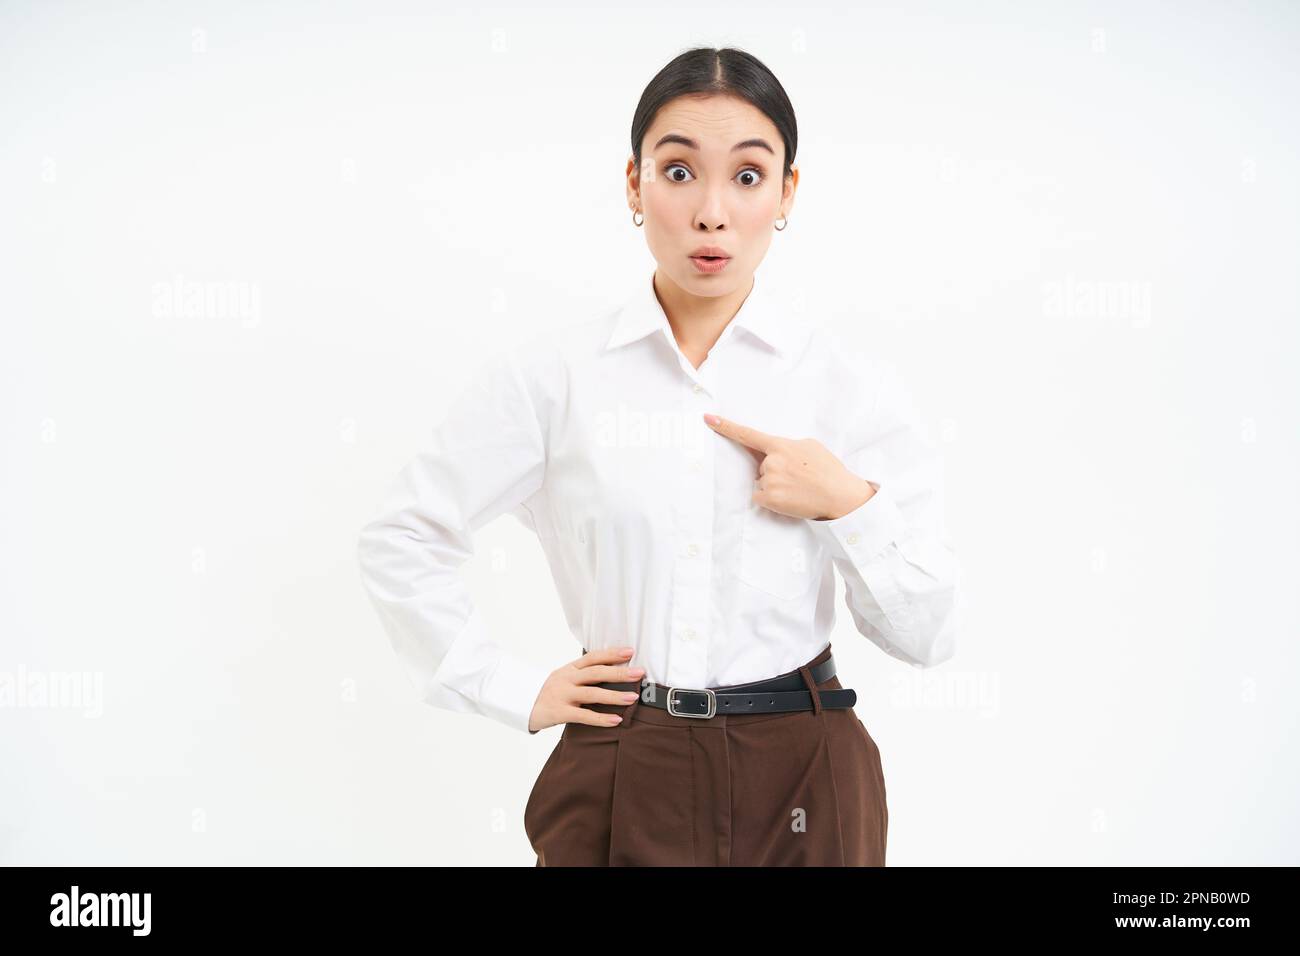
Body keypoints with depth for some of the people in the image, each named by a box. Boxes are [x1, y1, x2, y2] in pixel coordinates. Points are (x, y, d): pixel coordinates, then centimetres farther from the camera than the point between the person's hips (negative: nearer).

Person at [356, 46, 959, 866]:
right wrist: (514, 690, -1)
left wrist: (849, 505, -15)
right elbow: (401, 541, 4)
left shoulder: (854, 384, -3)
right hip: (621, 784, -1)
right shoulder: (554, 375, -4)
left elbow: (926, 635, 0)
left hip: (805, 790, 1)